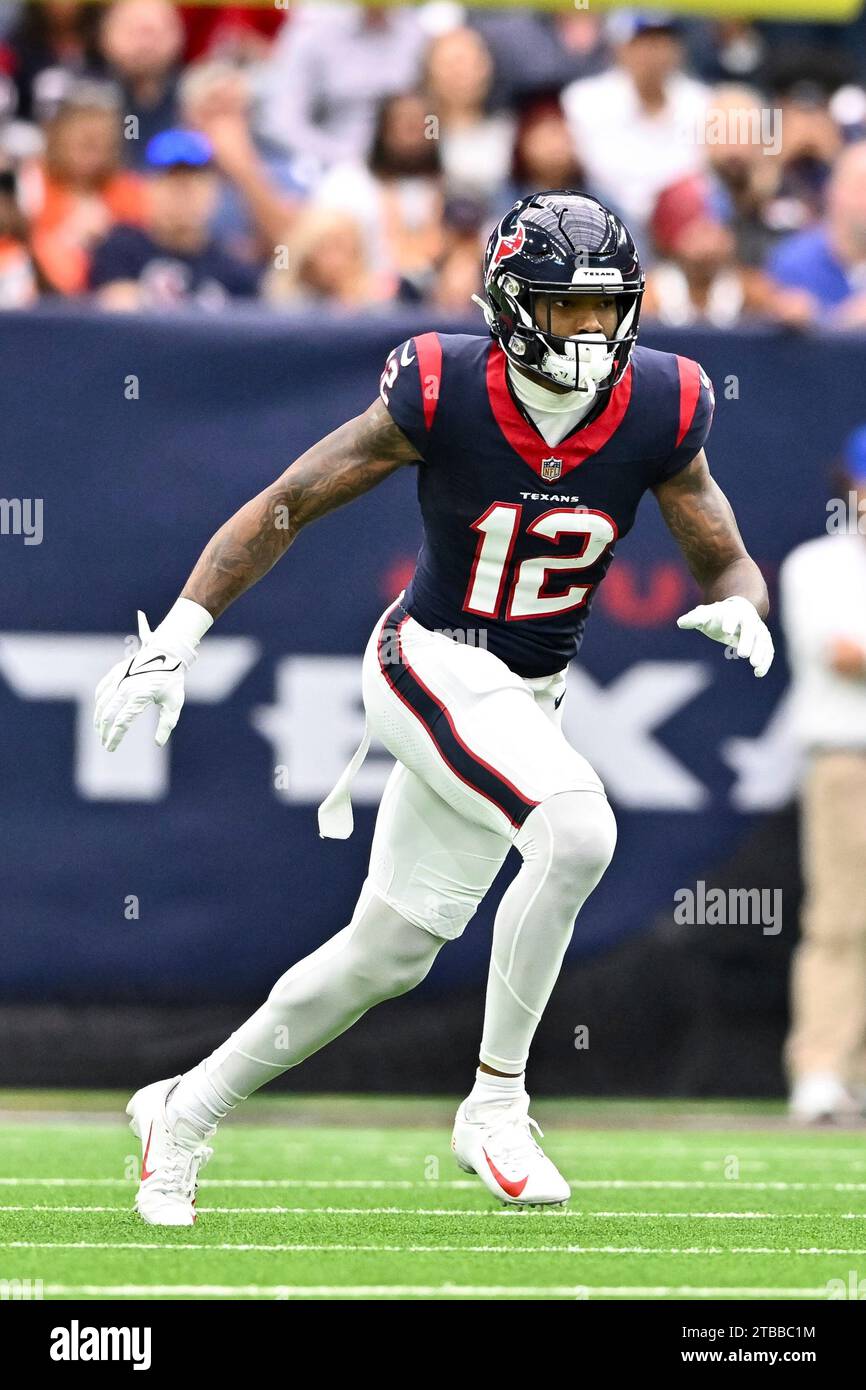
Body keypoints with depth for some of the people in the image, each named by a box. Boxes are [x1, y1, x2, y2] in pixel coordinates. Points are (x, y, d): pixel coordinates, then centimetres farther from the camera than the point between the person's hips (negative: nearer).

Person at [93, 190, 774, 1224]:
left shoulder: (657, 413, -8)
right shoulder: (442, 395, -17)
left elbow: (727, 564, 3)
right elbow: (283, 508, -8)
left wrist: (738, 608, -22)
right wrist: (173, 640, -13)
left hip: (529, 700, 5)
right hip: (432, 665, -5)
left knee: (388, 953, 11)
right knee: (576, 830, -30)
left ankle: (186, 1111, 29)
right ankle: (496, 1103, -16)